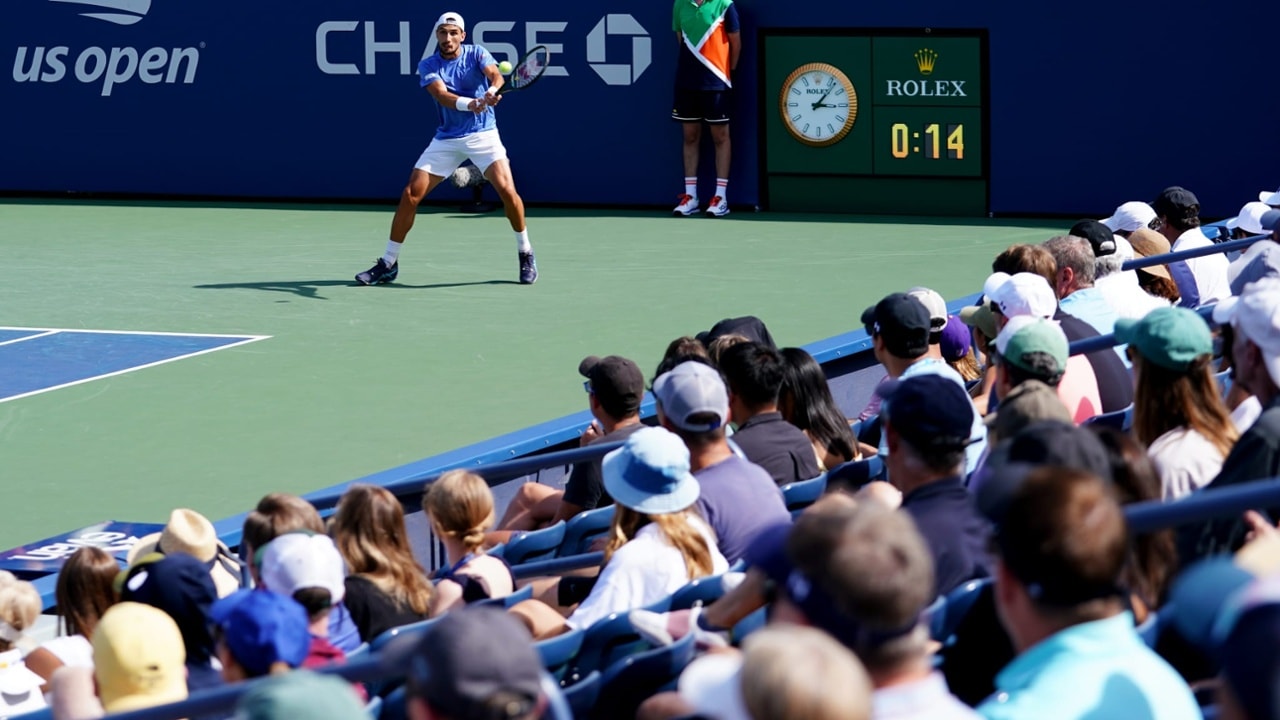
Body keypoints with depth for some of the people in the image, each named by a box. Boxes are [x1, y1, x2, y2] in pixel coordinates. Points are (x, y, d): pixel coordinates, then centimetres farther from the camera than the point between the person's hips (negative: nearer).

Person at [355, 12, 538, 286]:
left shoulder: (477, 54, -3)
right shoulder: (428, 66, -3)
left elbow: (495, 75, -23)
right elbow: (442, 95, -21)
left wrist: (491, 91, -47)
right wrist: (470, 104, -41)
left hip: (483, 135, -1)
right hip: (446, 139, 1)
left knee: (507, 190, -19)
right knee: (410, 194, -6)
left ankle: (525, 254, 3)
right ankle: (389, 264, 7)